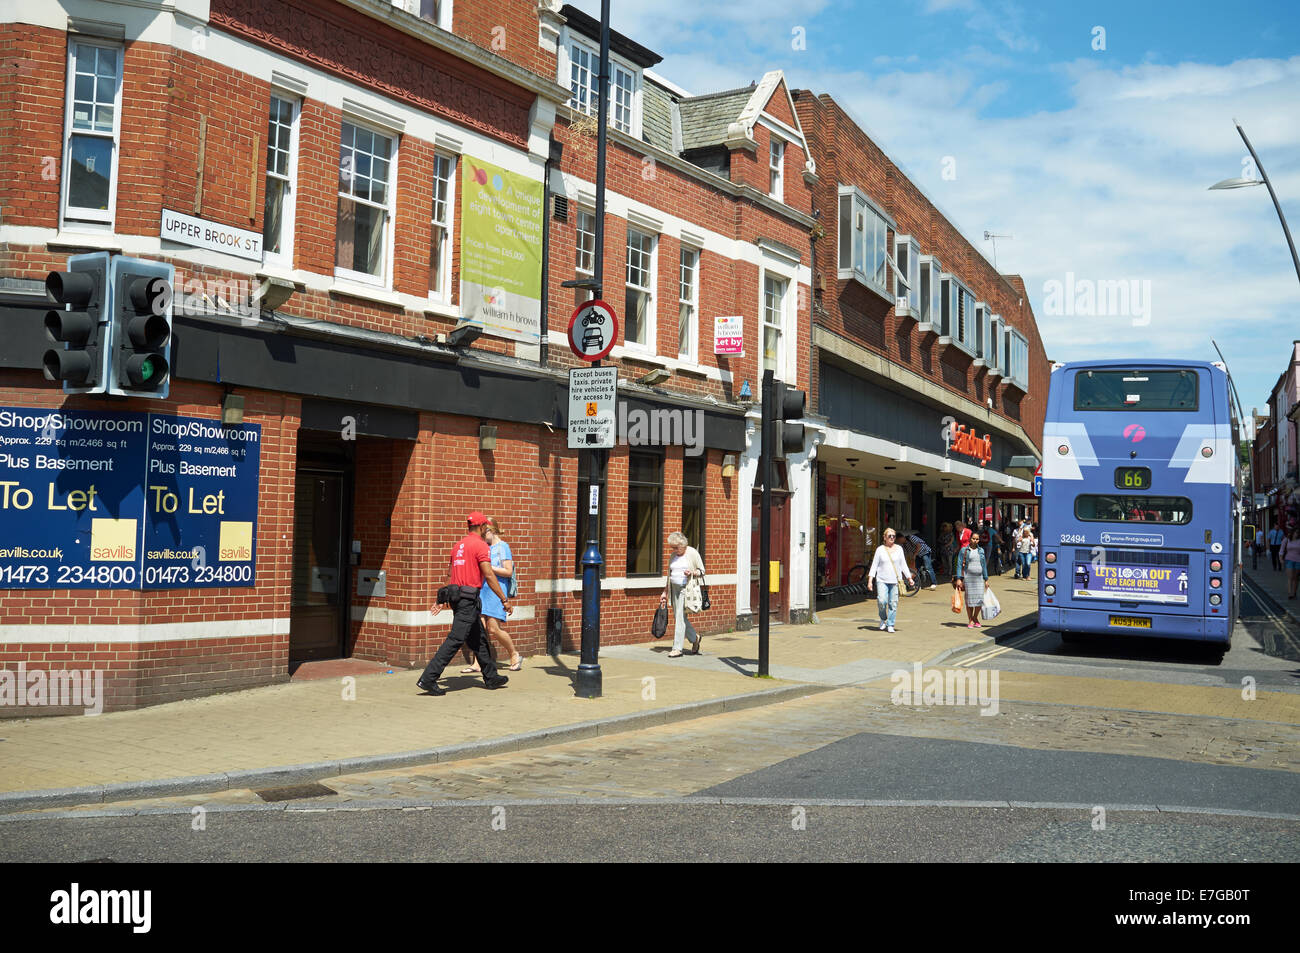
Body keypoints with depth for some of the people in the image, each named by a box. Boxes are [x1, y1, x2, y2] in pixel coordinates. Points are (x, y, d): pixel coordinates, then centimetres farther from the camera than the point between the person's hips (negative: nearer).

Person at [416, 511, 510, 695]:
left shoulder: (458, 545, 17)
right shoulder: (481, 545, -9)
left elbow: (450, 574, 21)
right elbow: (489, 575, -15)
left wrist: (444, 598, 27)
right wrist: (504, 599, -11)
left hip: (456, 595, 9)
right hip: (469, 597, -9)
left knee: (478, 639, 17)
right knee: (455, 640, -10)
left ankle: (491, 677, 26)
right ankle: (428, 678, -14)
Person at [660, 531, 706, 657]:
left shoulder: (692, 553, -4)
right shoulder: (673, 555, 13)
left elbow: (702, 571, 0)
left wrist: (692, 573, -20)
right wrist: (665, 592, 18)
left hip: (687, 588, -7)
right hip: (675, 588, 7)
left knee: (680, 616, -11)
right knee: (677, 617, 6)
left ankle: (677, 648, -8)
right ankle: (695, 638, 26)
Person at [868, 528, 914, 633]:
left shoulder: (899, 549, 9)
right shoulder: (880, 549, 4)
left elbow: (903, 564, 14)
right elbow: (874, 565, 3)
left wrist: (909, 578, 8)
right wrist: (870, 580, -4)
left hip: (895, 581, 2)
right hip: (882, 580, -2)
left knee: (893, 603, -3)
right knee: (882, 601, -17)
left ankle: (890, 625, 8)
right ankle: (883, 619, 9)